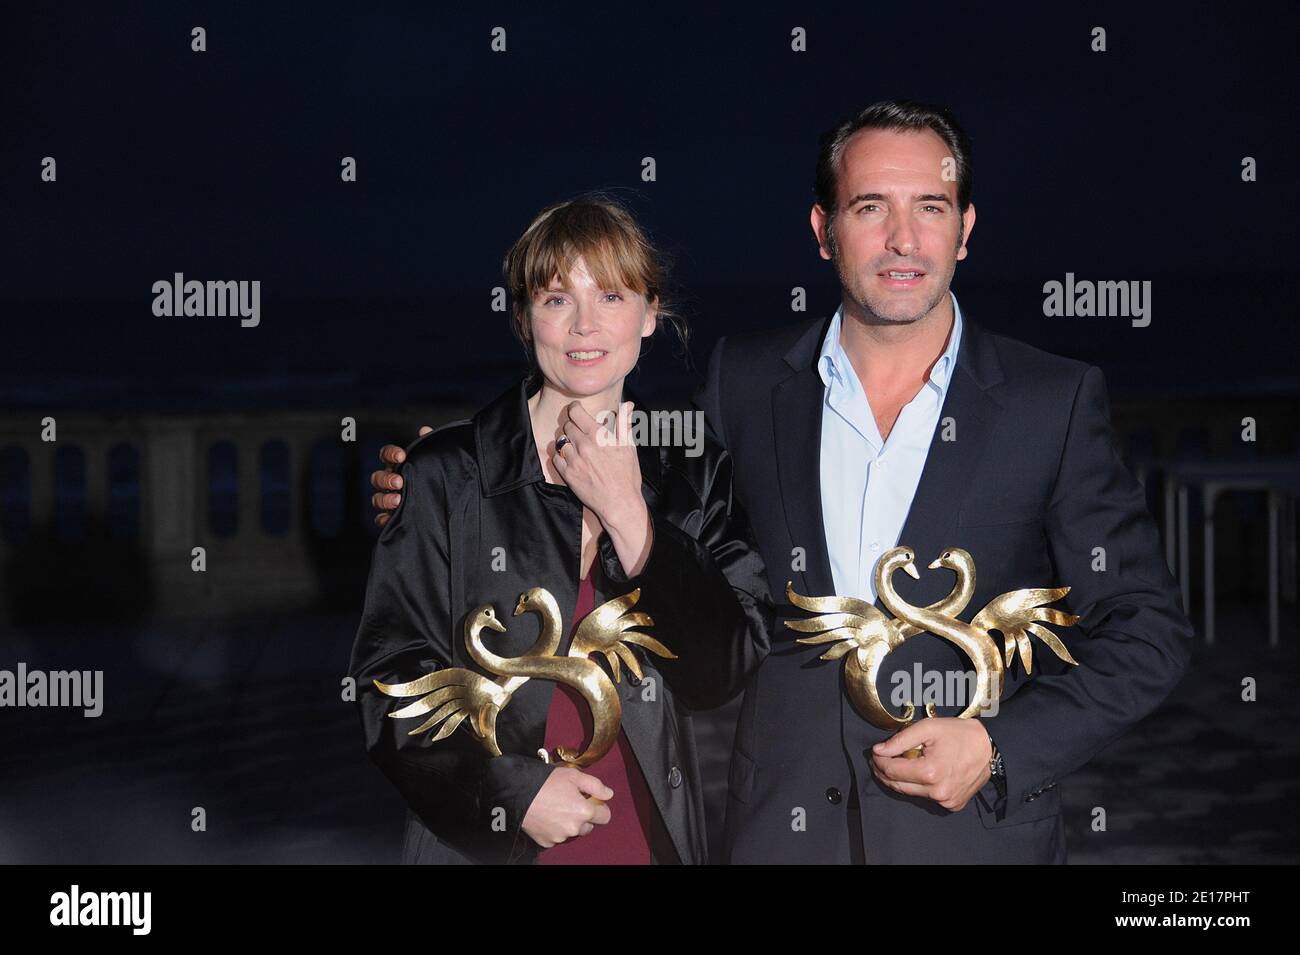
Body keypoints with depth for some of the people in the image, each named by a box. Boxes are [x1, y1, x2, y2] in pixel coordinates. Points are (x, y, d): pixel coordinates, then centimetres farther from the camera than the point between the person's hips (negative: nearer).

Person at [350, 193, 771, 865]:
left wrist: (626, 516, -12)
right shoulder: (445, 473, -4)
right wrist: (512, 790, -16)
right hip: (482, 841, -2)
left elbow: (723, 673, -6)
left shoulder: (693, 476, 3)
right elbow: (391, 672, -6)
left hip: (653, 834, 2)